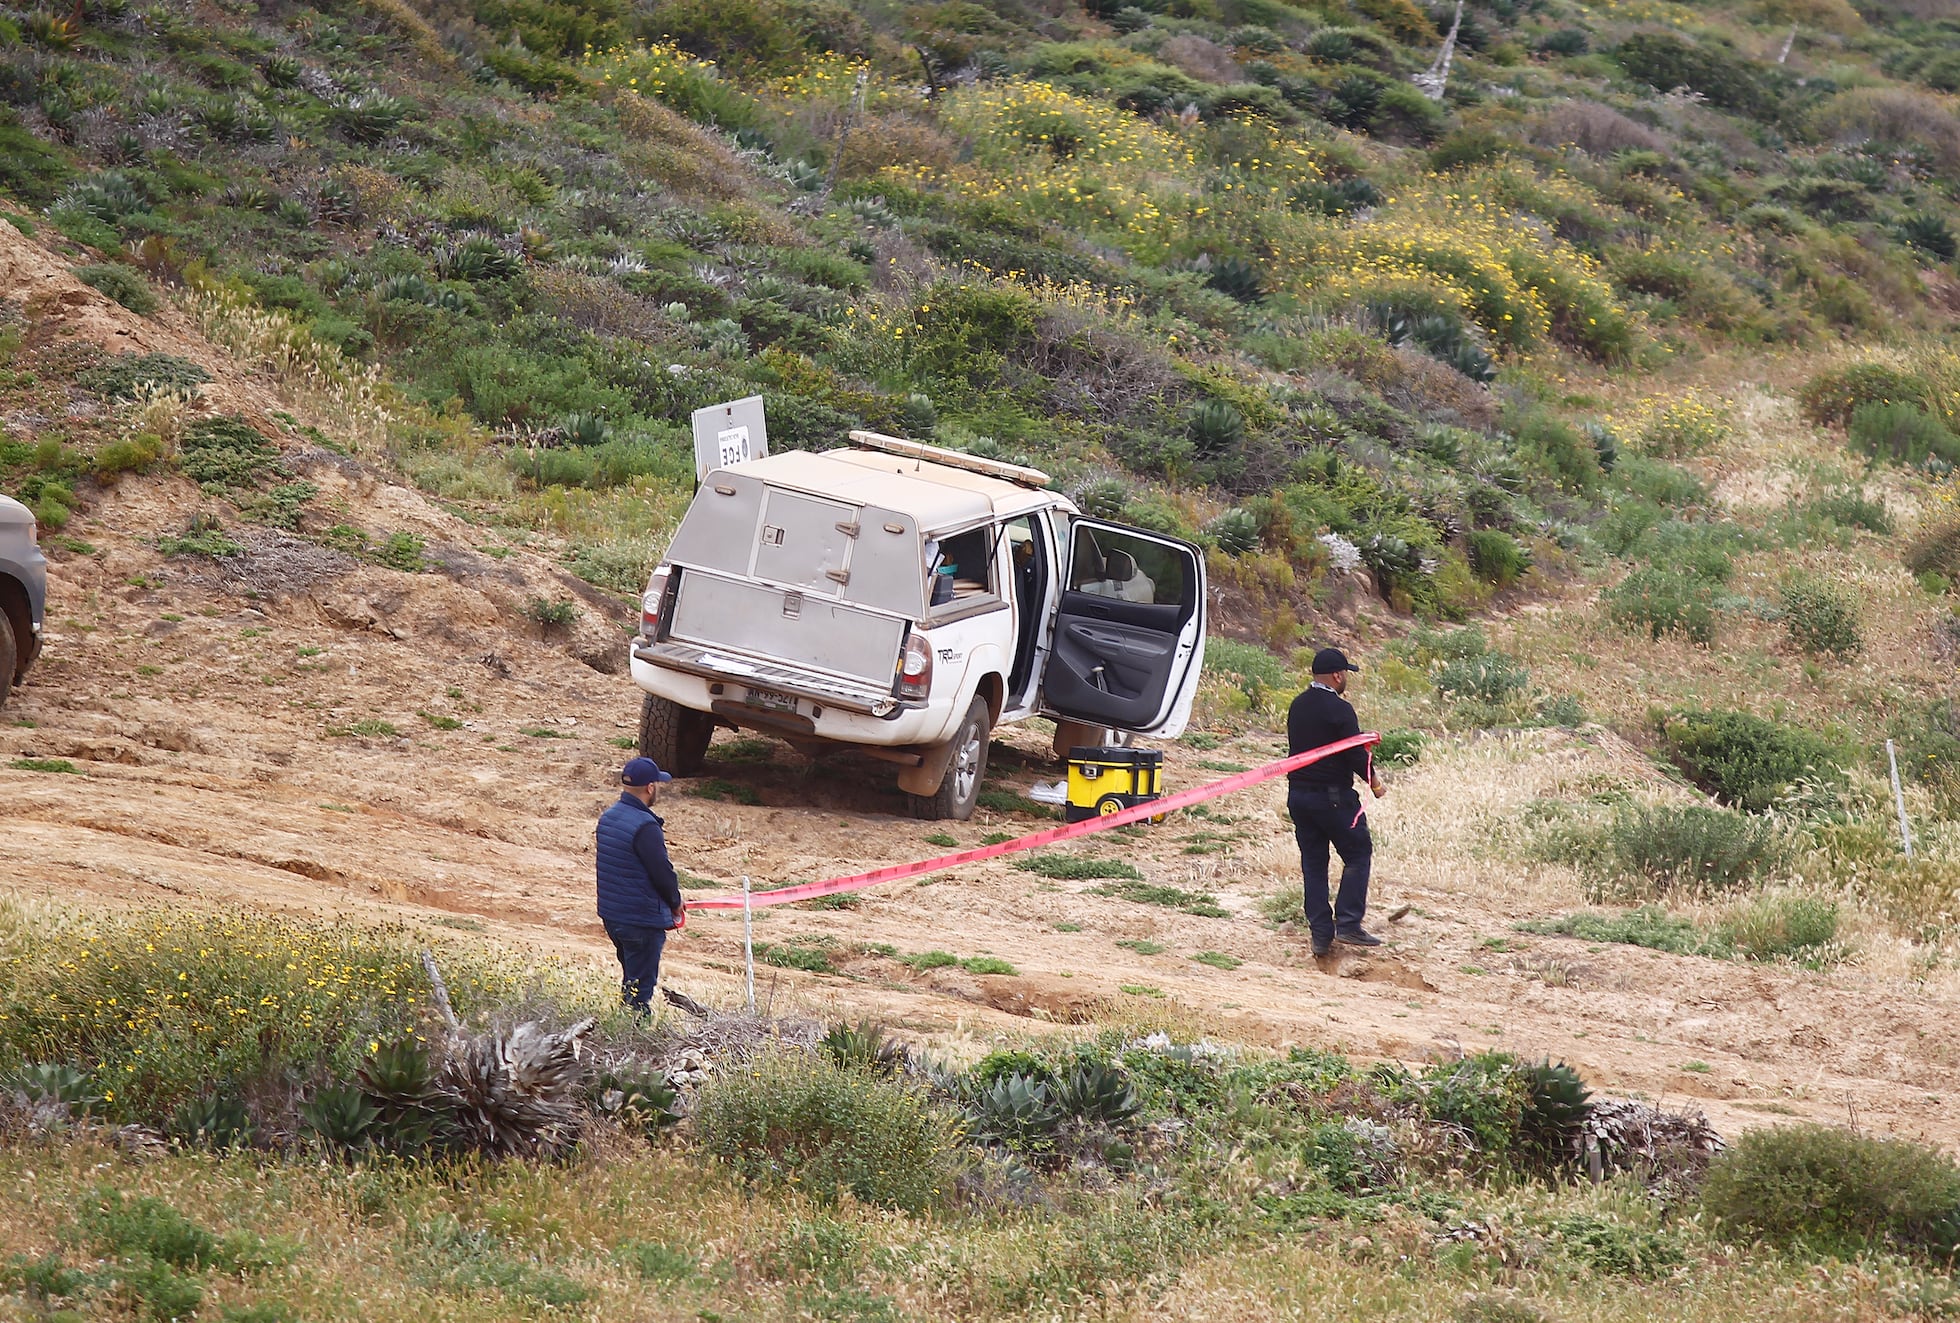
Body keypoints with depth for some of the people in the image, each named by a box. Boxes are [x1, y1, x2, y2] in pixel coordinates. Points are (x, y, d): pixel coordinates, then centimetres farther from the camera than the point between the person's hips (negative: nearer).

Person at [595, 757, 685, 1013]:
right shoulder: (644, 826, -23)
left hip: (611, 914, 9)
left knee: (630, 980, 21)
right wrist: (675, 903, -2)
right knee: (640, 988, -2)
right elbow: (662, 871, -20)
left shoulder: (608, 817, 5)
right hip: (642, 920, -9)